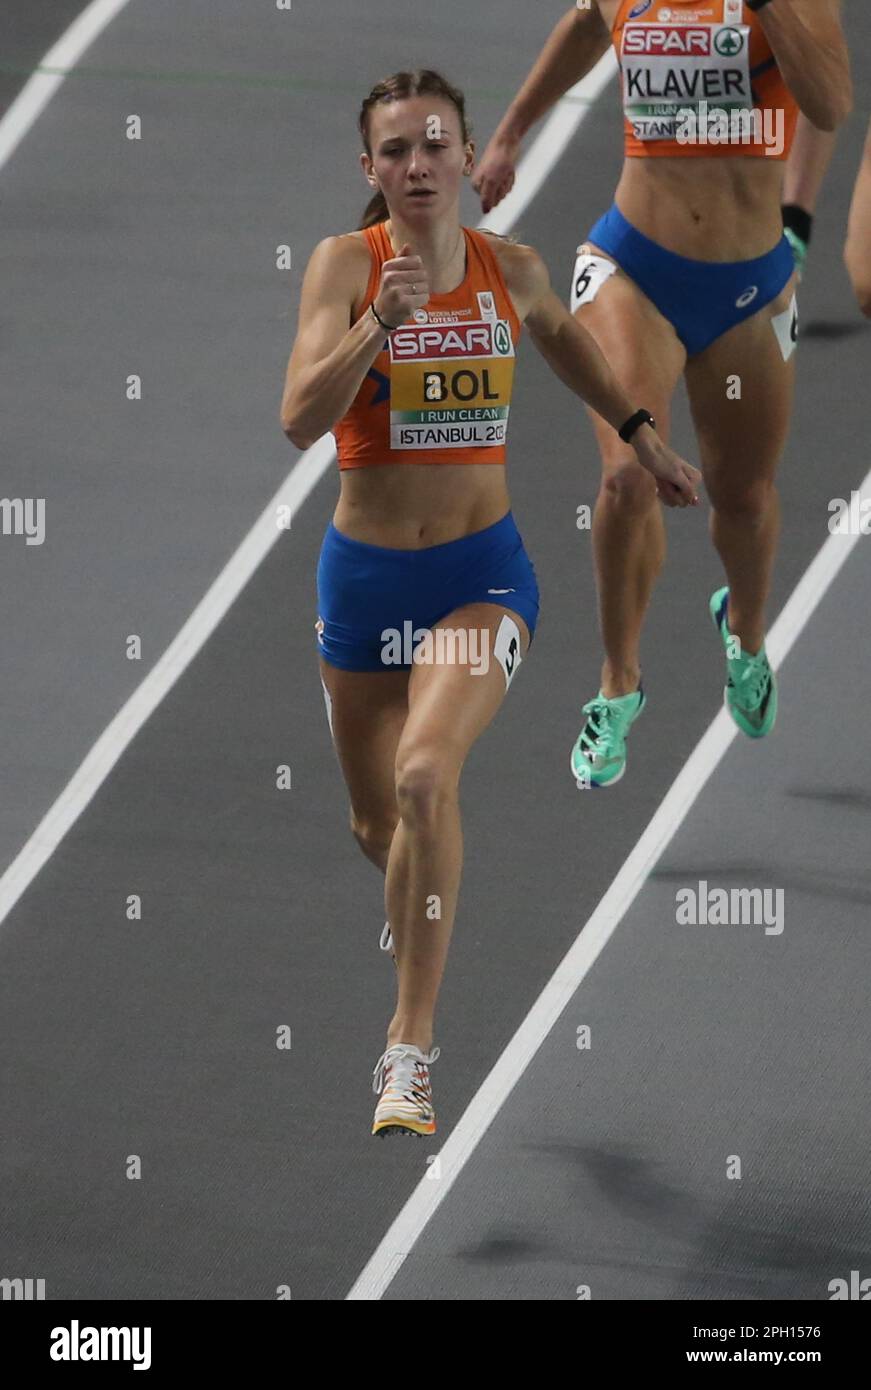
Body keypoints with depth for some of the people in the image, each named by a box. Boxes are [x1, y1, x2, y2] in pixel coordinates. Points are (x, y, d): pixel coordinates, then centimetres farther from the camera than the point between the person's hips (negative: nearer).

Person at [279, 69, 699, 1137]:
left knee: (425, 777, -26)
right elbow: (300, 420, -22)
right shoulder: (345, 264, -10)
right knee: (377, 827, 15)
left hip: (481, 571, -1)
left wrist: (638, 432, 28)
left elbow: (561, 336, 24)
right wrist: (380, 322, -33)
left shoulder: (511, 270, -1)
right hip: (365, 573, 1)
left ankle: (409, 1049, -21)